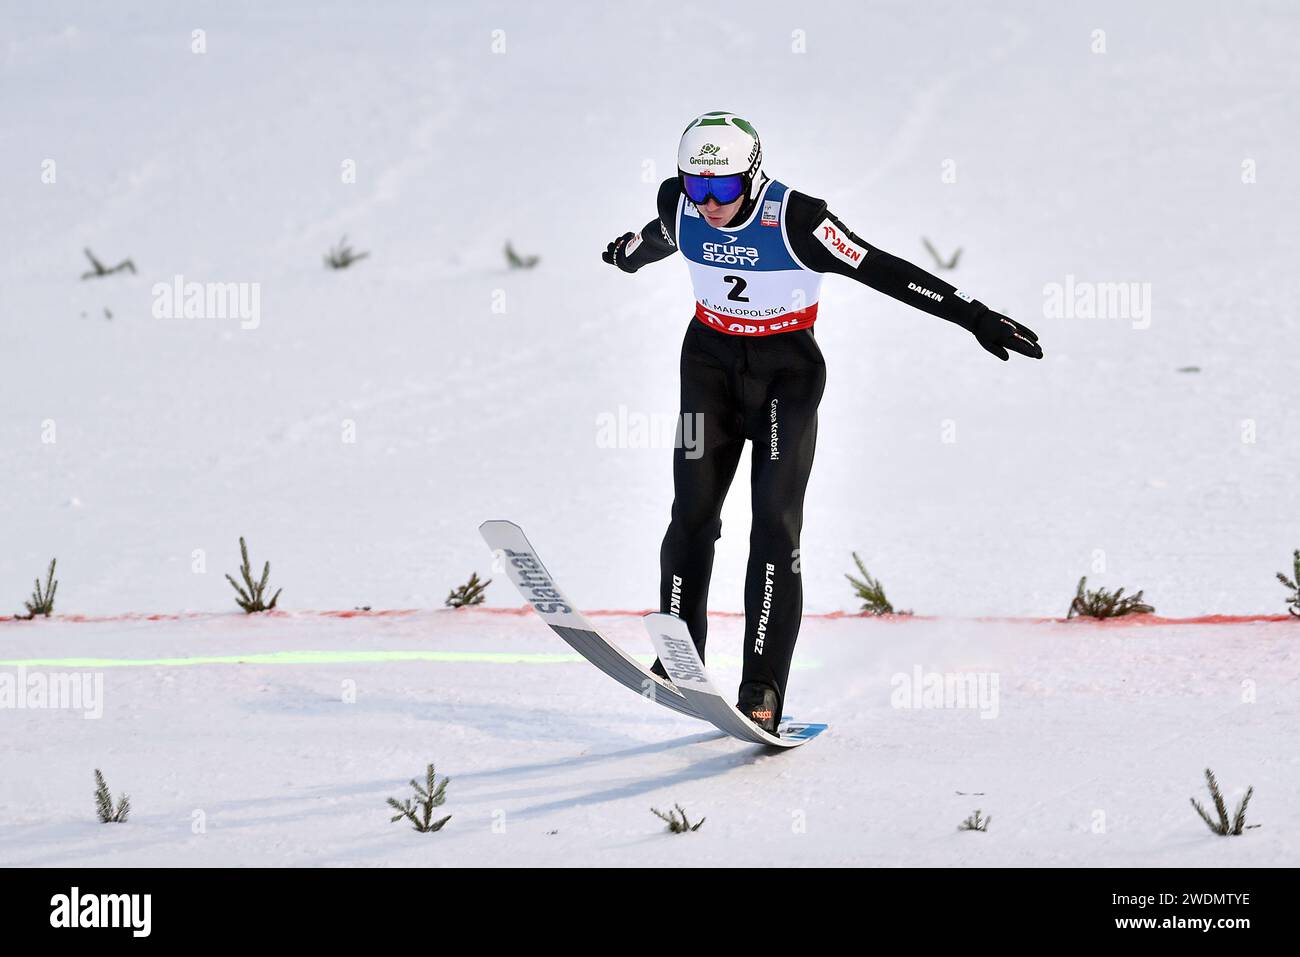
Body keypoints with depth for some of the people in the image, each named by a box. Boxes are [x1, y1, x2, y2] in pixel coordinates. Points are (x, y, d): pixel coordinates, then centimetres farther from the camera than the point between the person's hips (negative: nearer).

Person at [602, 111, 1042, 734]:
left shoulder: (795, 220, -25)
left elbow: (884, 272, -23)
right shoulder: (680, 208, -11)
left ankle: (762, 689, -15)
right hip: (711, 359, 4)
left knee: (775, 522, -12)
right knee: (693, 514, -4)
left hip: (785, 368, -4)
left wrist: (974, 317, -25)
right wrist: (628, 254, 38)